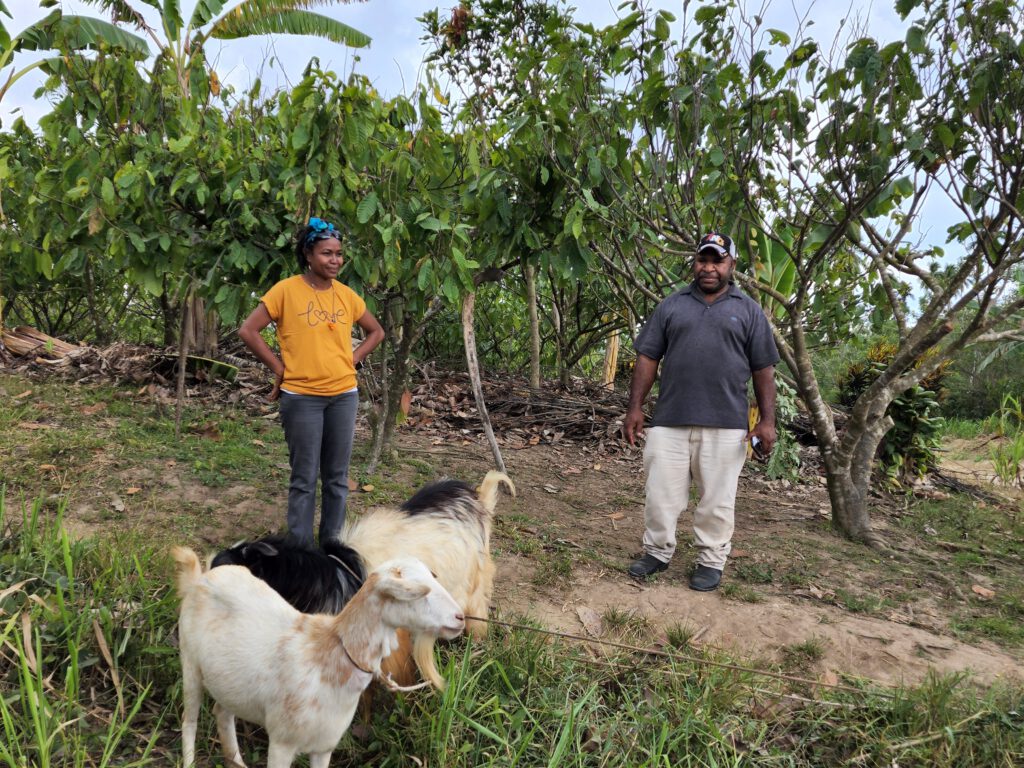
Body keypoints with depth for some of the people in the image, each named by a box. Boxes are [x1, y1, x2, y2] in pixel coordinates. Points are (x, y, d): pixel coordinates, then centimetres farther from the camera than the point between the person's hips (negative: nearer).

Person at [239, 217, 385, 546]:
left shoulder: (347, 294, 5)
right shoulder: (287, 290, -7)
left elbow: (376, 332, 18)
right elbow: (248, 331, -7)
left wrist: (353, 359, 5)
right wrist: (279, 367, -7)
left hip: (343, 394, 4)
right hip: (301, 396, -4)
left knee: (337, 477, 11)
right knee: (305, 478, 3)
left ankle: (333, 544, 24)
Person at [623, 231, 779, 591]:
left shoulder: (748, 310, 9)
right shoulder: (672, 305, 11)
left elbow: (763, 369, 7)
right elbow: (647, 358, 9)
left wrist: (767, 420, 0)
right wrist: (635, 407, 1)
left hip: (725, 424, -1)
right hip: (670, 420, 1)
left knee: (716, 498, 6)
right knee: (661, 492, 5)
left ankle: (711, 561, 20)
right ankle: (657, 551, 21)